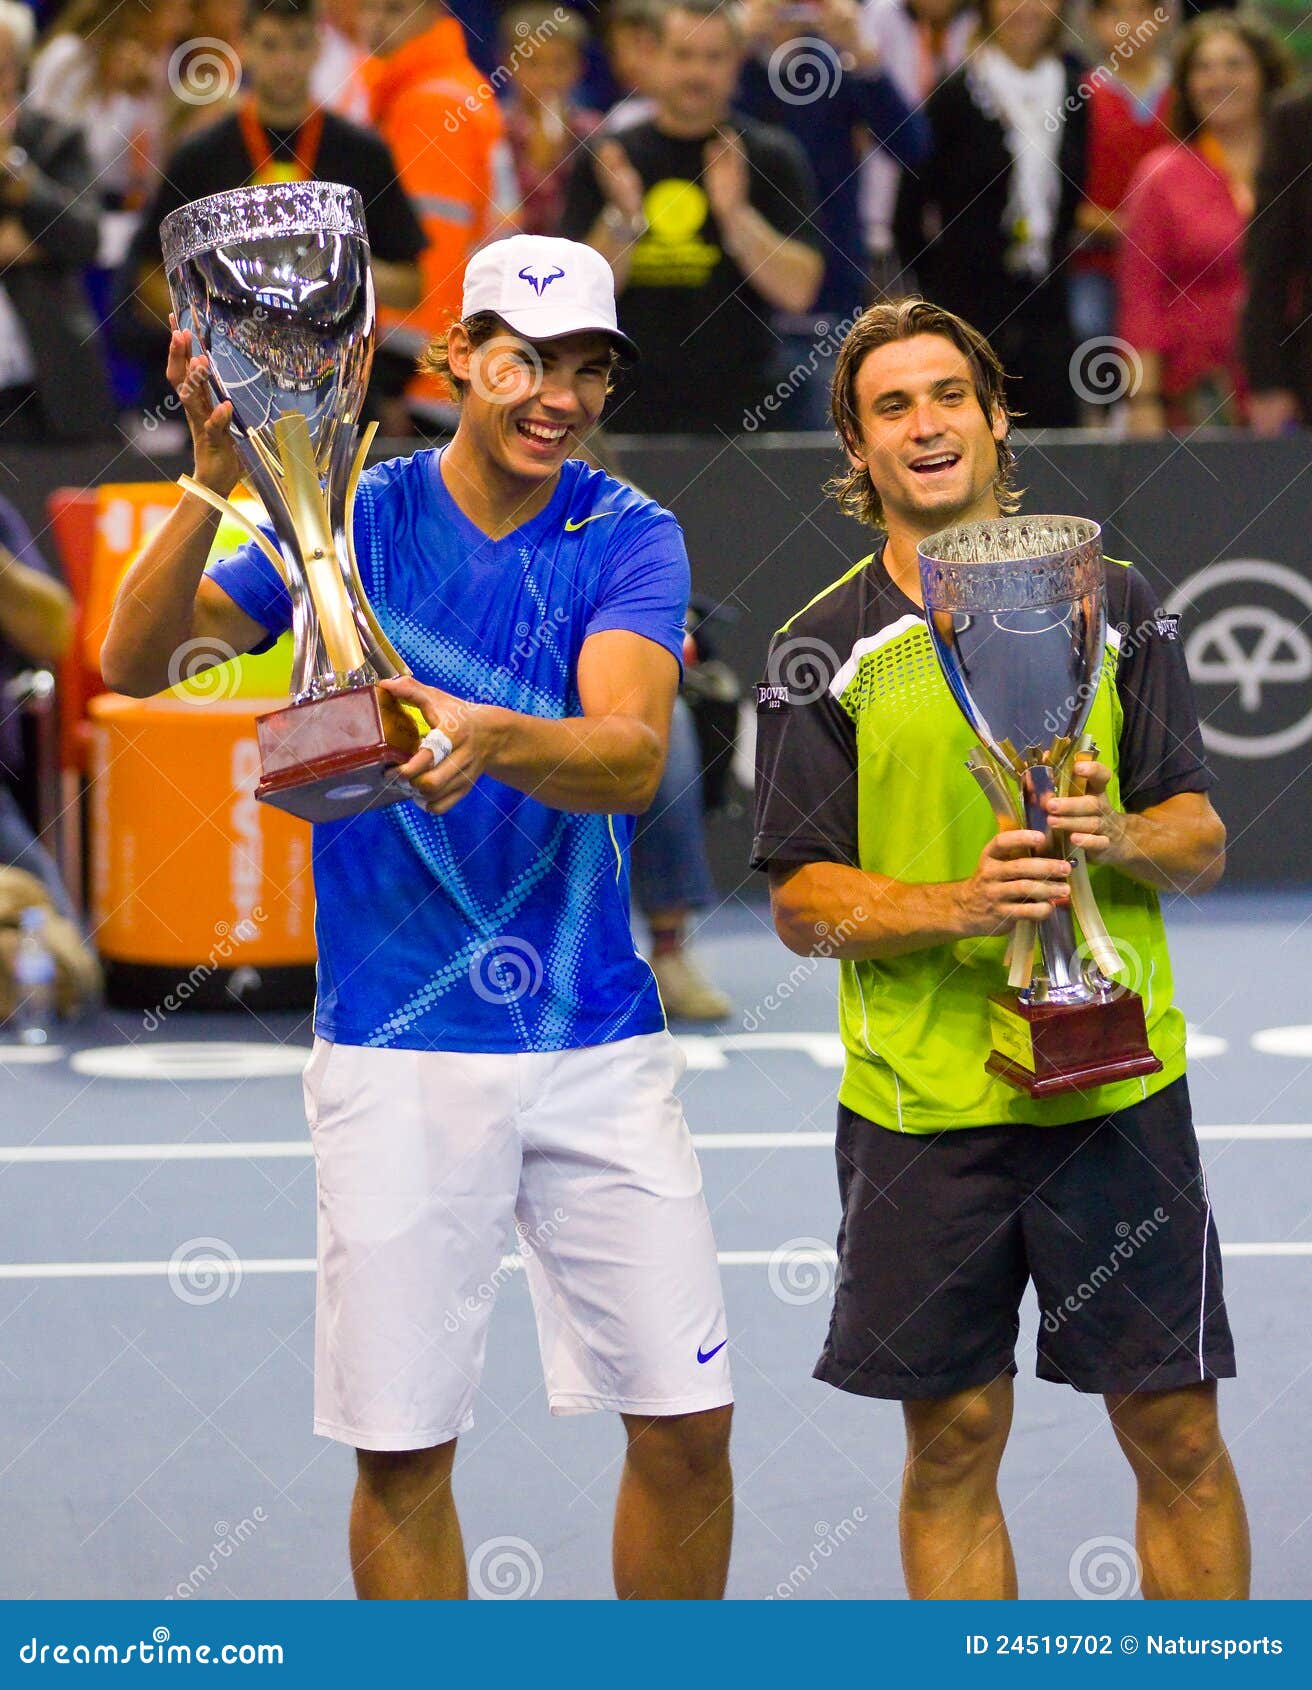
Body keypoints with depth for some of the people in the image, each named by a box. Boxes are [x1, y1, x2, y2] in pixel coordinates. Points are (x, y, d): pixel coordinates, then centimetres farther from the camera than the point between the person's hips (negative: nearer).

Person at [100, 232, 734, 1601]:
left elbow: (632, 757, -17)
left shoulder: (628, 538, 0)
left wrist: (493, 739, -38)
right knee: (403, 1446, 0)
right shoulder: (351, 520, 0)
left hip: (600, 1047, 1)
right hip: (398, 1059, -1)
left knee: (685, 1423, 2)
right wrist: (214, 484, -25)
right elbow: (133, 664, -10)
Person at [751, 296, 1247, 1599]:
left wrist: (1122, 837, -16)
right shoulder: (825, 651, 3)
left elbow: (1201, 844, 7)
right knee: (952, 1448, 5)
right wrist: (962, 905, -17)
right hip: (920, 1106, -1)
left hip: (1117, 1089, 1)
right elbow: (802, 902, -1)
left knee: (1177, 1439, 2)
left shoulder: (1112, 604, 6)